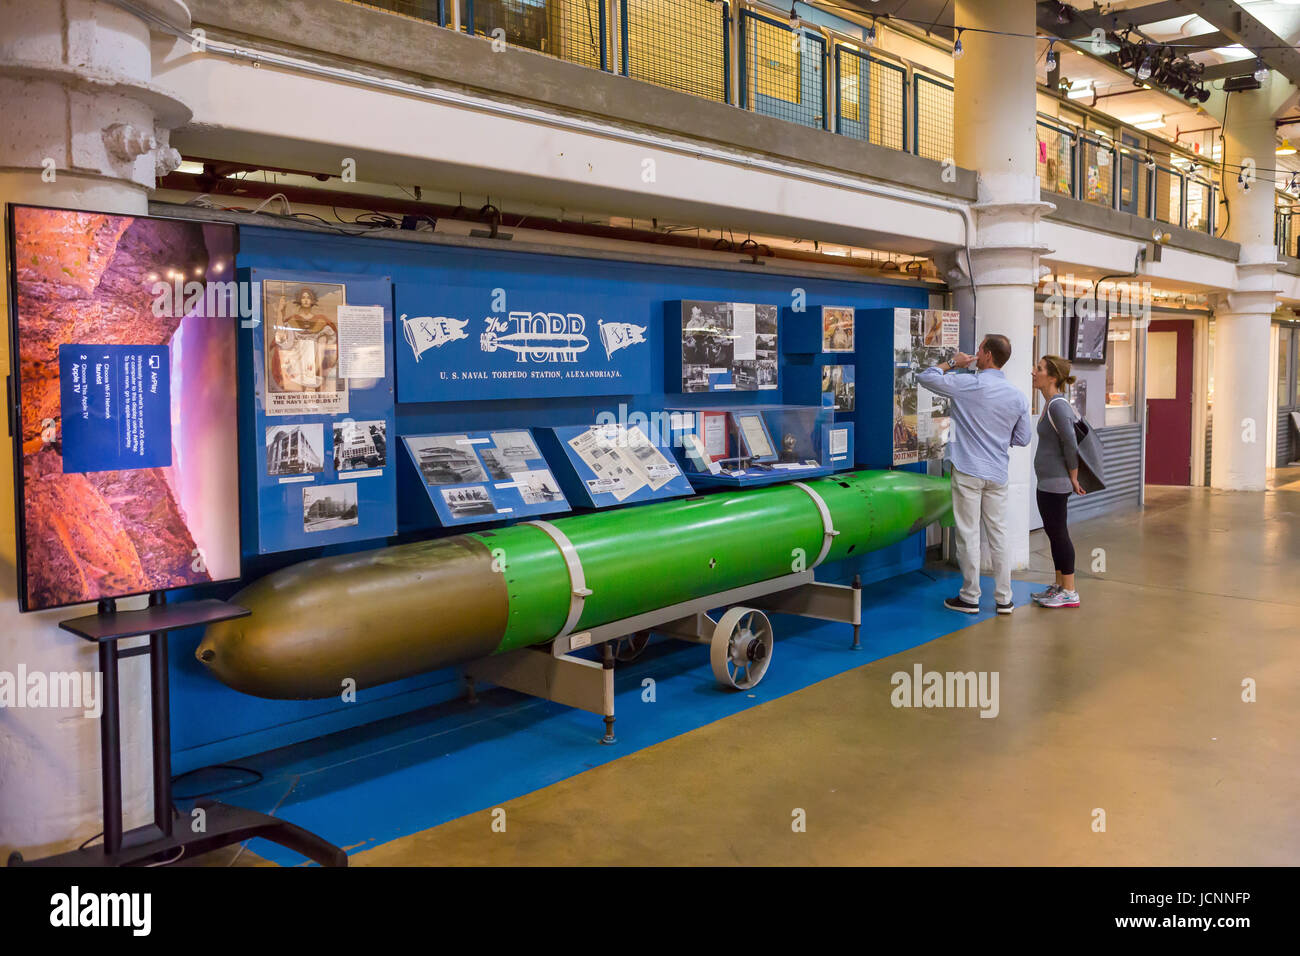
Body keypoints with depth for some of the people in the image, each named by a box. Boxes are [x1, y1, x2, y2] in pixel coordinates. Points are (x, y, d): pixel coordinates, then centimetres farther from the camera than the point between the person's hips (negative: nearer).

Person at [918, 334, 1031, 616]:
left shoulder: (969, 385, -13)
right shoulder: (1018, 396, 2)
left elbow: (925, 377, -6)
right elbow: (1023, 439, 9)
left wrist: (952, 363, 7)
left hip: (968, 473, -4)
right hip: (998, 475, 5)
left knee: (968, 535, 2)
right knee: (998, 535, 10)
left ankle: (970, 598, 9)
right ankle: (1004, 599, 15)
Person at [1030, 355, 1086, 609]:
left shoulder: (1058, 406, -18)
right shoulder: (1052, 404, 11)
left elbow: (1071, 446, -20)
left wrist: (1073, 479, -10)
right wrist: (1071, 479, 18)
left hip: (1055, 483, -10)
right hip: (1048, 483, 10)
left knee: (1058, 533, -3)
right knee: (1054, 533, 16)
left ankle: (1069, 592, 5)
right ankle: (1059, 586, 26)